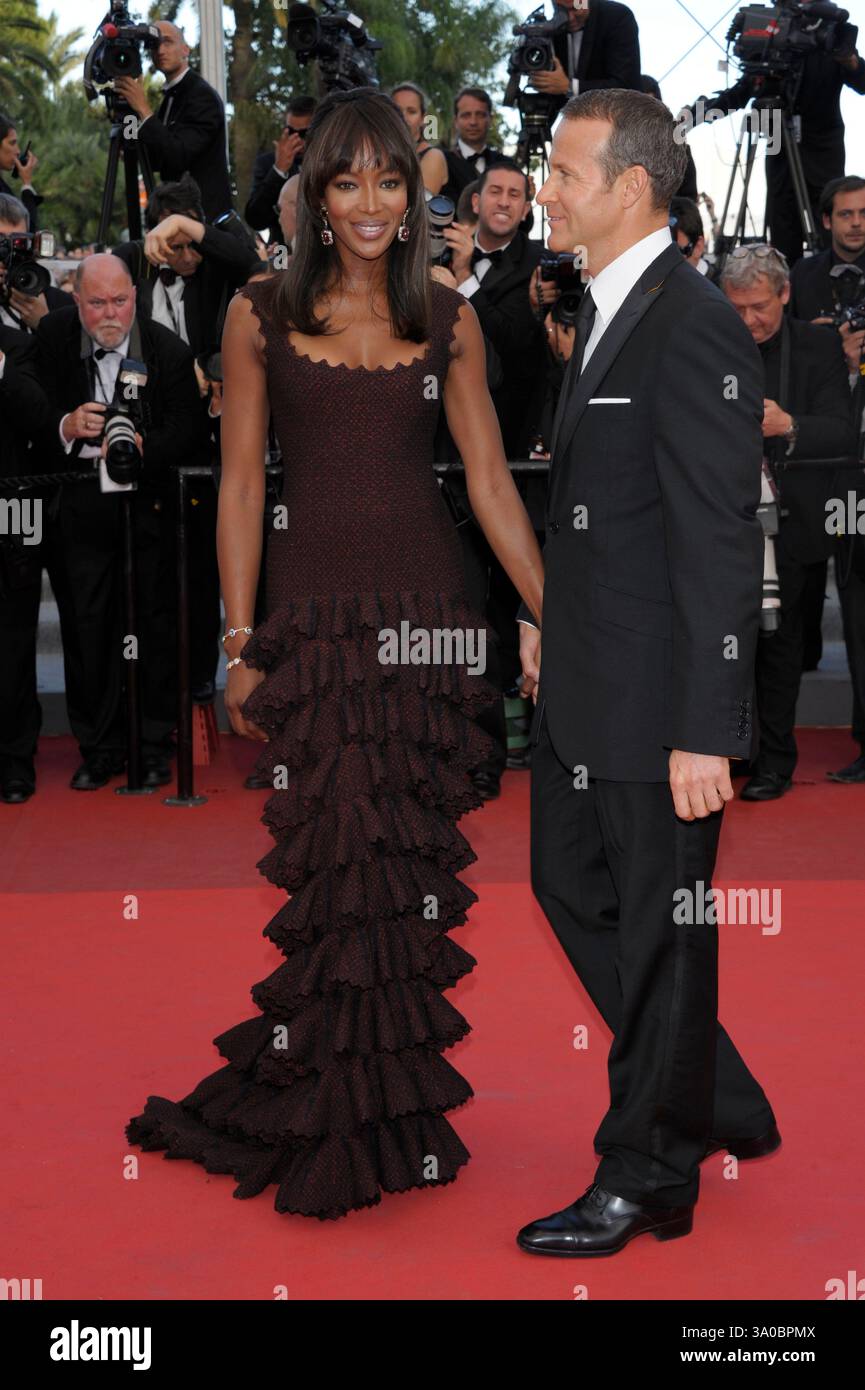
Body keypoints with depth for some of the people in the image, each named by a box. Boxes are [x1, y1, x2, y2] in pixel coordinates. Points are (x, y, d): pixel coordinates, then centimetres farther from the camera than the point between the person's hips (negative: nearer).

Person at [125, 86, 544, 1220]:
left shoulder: (448, 319, 9)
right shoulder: (261, 316, 5)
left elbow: (490, 478, 8)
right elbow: (242, 482, 4)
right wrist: (241, 643, -1)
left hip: (427, 610, 2)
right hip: (315, 610, -2)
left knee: (410, 860, 1)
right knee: (343, 860, -6)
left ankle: (373, 1108, 17)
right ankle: (357, 1131, 8)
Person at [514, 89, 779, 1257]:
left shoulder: (693, 328, -19)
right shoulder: (606, 310, 11)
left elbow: (720, 545, -22)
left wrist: (705, 731, -22)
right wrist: (551, 616, 17)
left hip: (656, 700, -10)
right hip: (584, 683, 10)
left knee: (661, 930, 5)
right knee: (569, 886, 19)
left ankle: (648, 1179, 22)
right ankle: (722, 1103, 35)